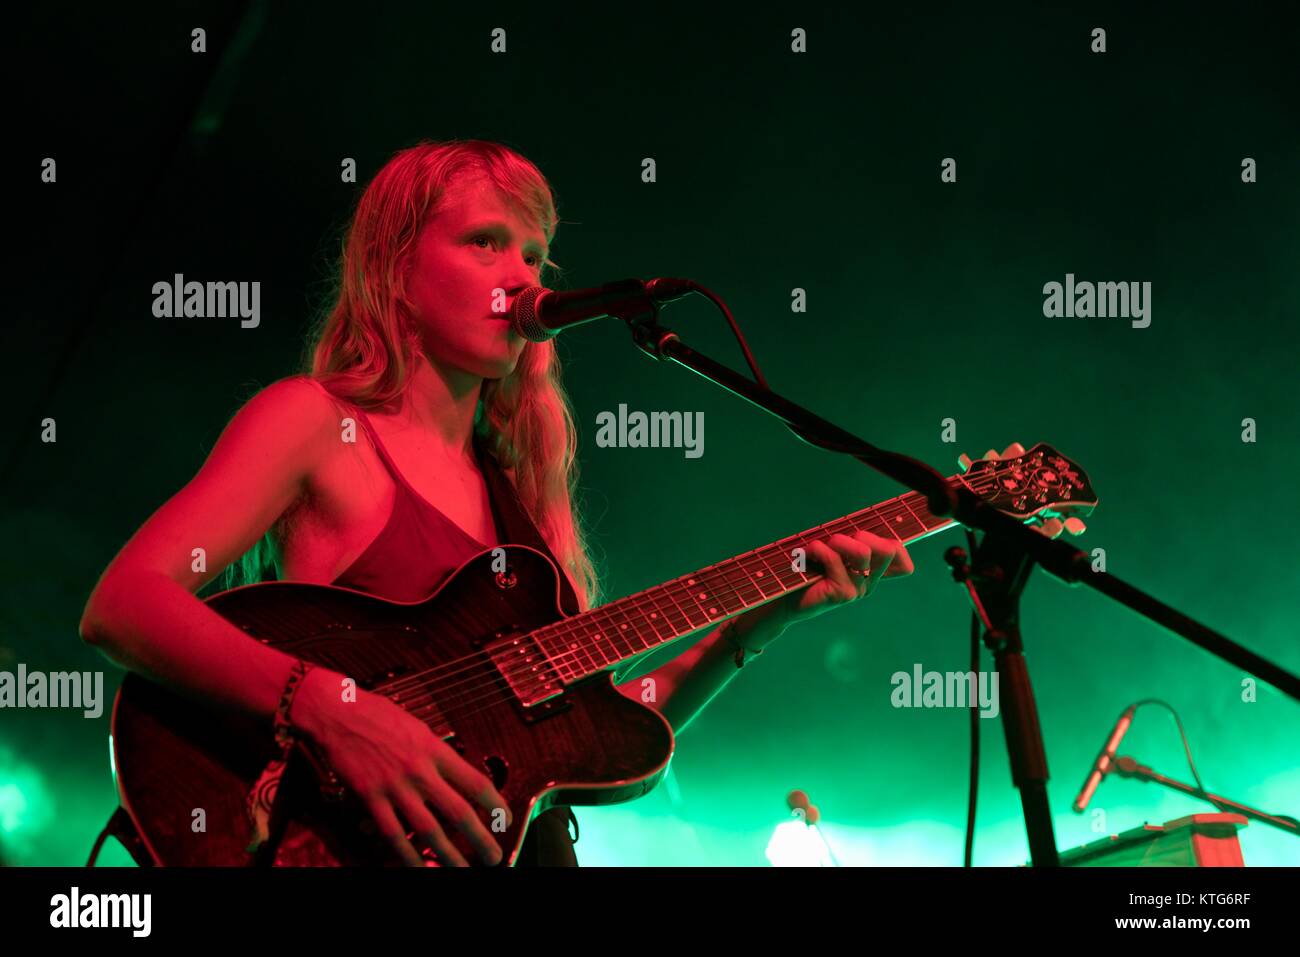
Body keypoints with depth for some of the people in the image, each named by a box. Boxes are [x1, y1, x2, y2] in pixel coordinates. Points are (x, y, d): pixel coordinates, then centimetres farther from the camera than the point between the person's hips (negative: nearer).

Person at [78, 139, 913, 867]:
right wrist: (328, 706, -26)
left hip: (530, 847, 5)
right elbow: (121, 605, -13)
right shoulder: (315, 421, 1)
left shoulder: (512, 483, 17)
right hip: (368, 845, -5)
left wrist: (761, 621, 6)